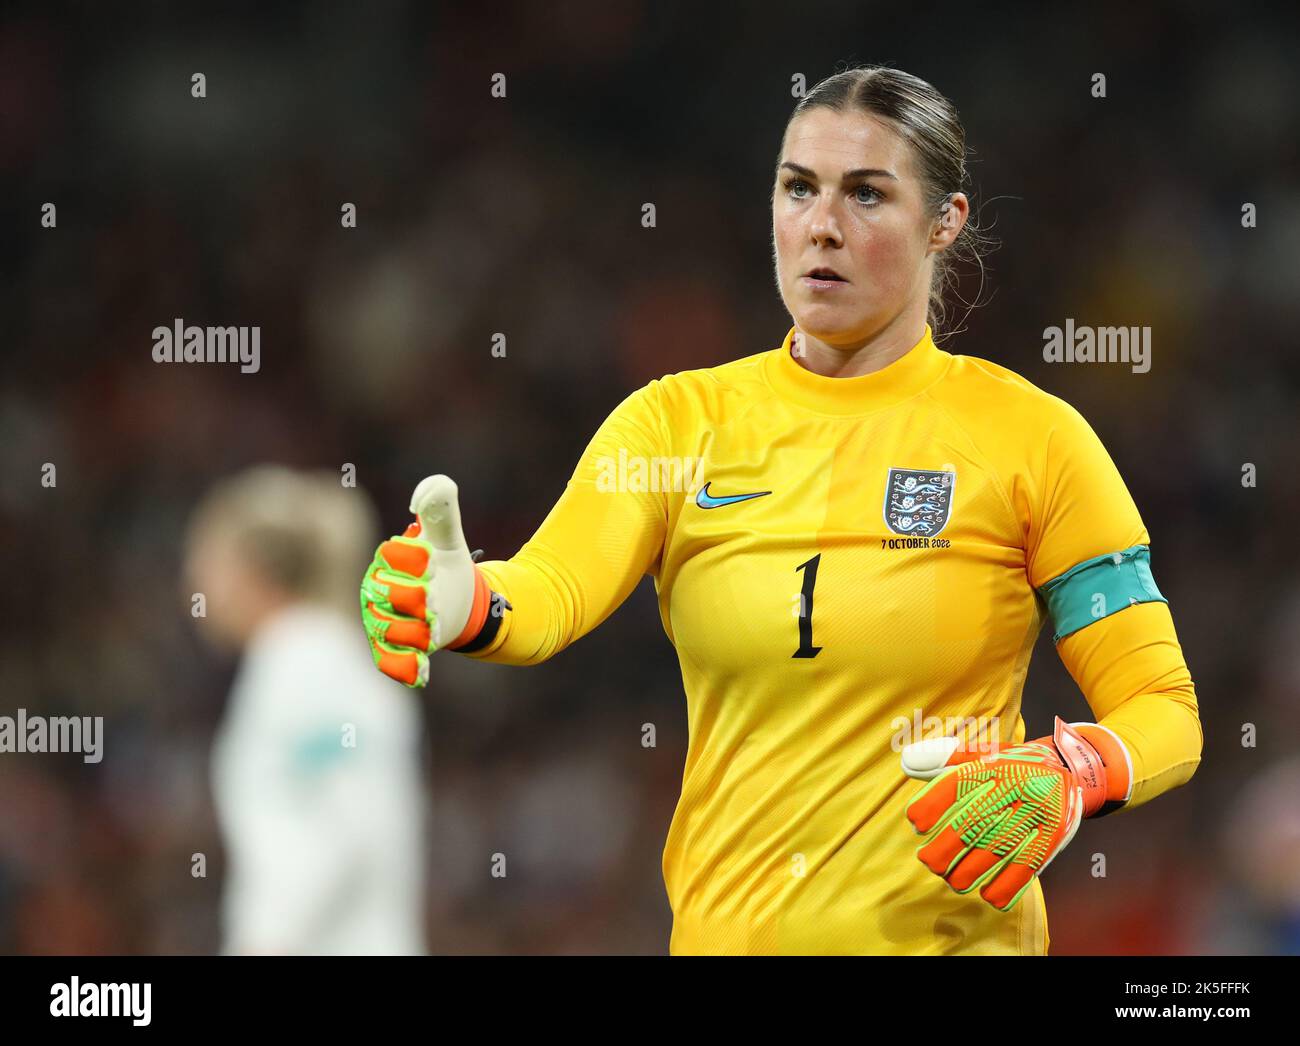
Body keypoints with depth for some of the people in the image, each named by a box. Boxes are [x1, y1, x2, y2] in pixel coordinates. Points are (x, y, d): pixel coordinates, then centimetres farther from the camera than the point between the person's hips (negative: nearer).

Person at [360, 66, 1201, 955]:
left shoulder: (1032, 438, -5)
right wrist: (470, 604, -40)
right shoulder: (678, 421, 0)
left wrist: (1063, 784, -25)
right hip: (726, 929, 3)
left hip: (954, 933, -3)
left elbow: (1164, 713, -4)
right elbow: (554, 588, -17)